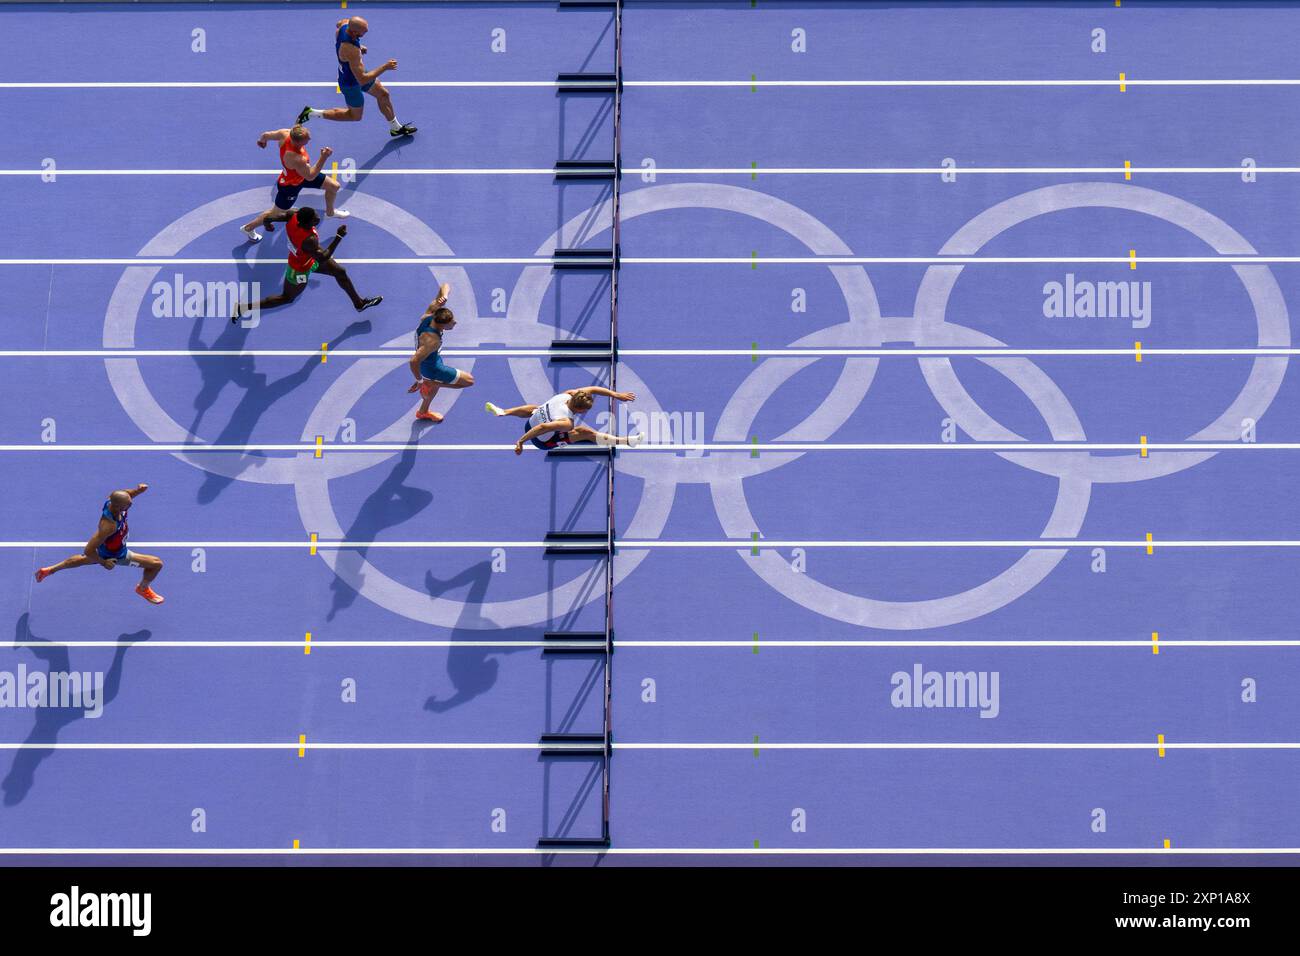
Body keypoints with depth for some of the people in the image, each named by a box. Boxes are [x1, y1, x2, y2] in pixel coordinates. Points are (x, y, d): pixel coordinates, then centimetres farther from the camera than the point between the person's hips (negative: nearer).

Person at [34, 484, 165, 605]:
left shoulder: (112, 501, -28)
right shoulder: (109, 525, -48)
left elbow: (125, 496, -2)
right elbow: (89, 550, -41)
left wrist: (137, 490, -24)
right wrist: (104, 563, -23)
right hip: (115, 555, -7)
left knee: (84, 559, 37)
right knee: (157, 563, 0)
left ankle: (49, 570, 52)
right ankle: (143, 589, 32)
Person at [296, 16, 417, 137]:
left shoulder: (344, 24, -21)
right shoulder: (351, 51, -44)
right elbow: (362, 80, -39)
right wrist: (385, 67, -33)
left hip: (357, 72, 8)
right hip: (351, 83, -8)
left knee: (383, 94, 21)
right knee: (355, 116, 15)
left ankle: (396, 128, 42)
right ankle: (311, 113, 19)